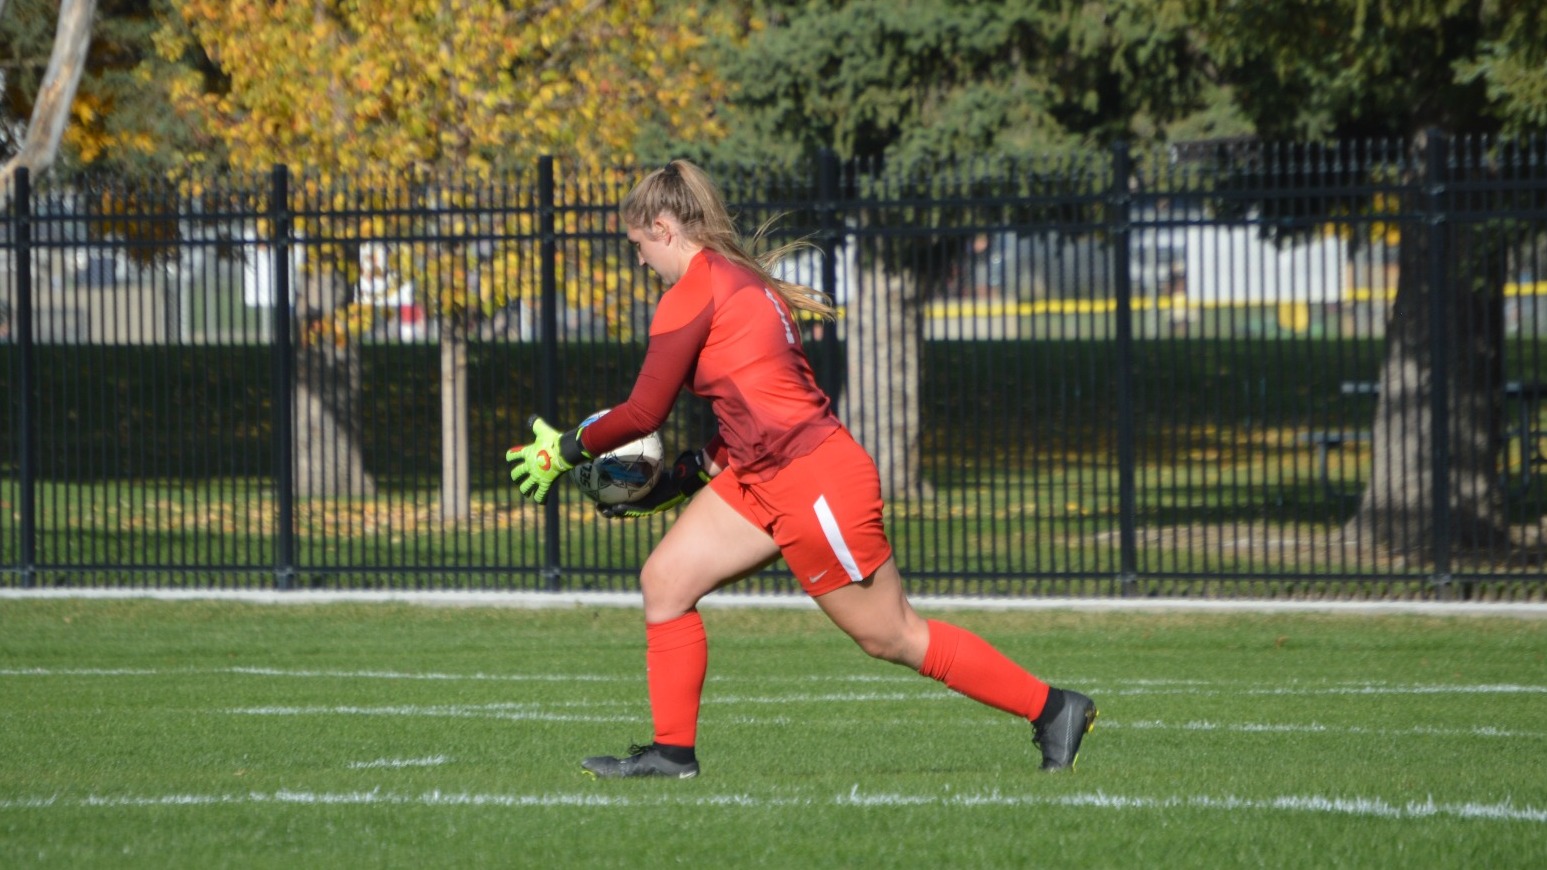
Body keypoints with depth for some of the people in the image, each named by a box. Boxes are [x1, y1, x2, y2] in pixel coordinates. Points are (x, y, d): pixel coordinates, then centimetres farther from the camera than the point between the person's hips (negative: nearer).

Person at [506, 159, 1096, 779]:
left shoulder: (694, 292, -14)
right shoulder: (740, 280, 14)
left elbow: (644, 413, -13)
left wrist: (567, 449, 1)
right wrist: (682, 480, 18)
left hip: (815, 483, -10)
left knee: (893, 637, 0)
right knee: (664, 578, 5)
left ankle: (1052, 709, 9)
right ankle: (673, 751, 9)